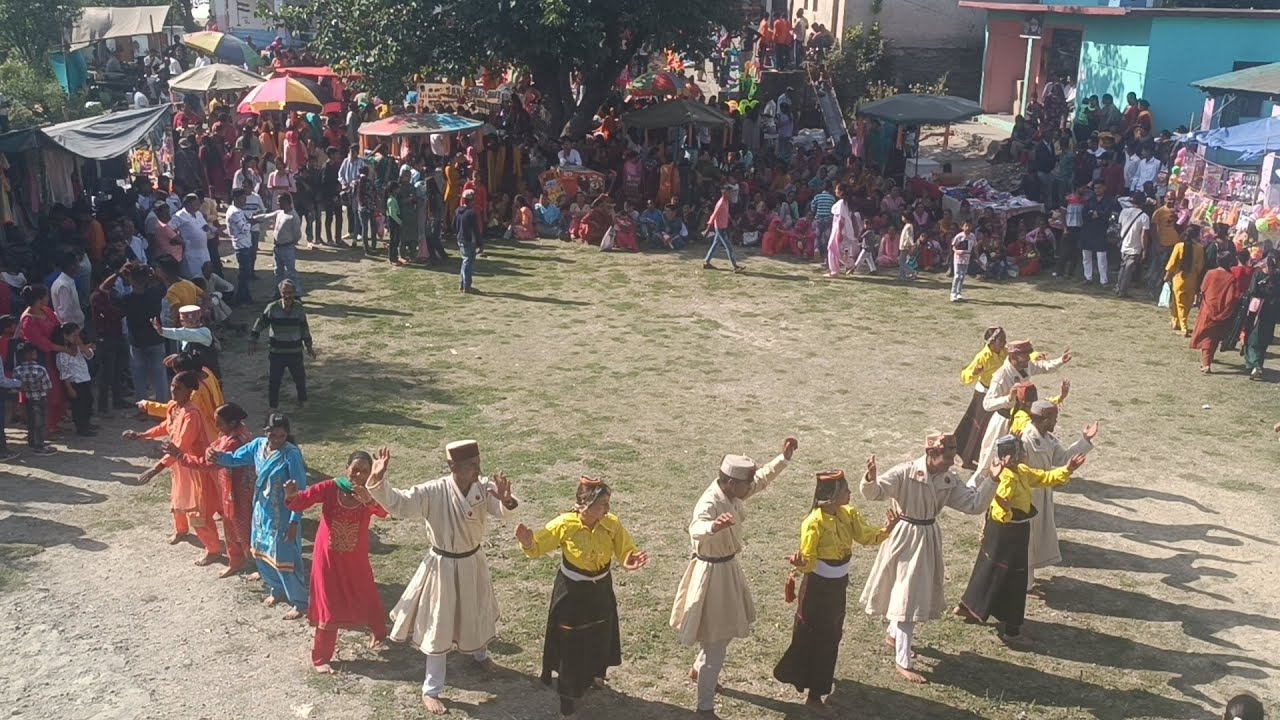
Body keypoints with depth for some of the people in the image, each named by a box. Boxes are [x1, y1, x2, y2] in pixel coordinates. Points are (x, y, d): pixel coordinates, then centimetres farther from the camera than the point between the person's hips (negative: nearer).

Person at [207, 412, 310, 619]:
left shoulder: (291, 454, -23)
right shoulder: (258, 445, -5)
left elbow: (300, 490, -20)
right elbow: (236, 458, 7)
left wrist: (295, 521, -21)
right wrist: (217, 456, -17)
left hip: (283, 515, -7)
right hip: (262, 511, 7)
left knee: (284, 558, 1)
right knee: (263, 553, 20)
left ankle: (300, 602, 17)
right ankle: (276, 590, 44)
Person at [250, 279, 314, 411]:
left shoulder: (299, 308, -3)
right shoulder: (272, 308, -11)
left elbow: (304, 328, 8)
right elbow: (260, 323, -3)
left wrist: (308, 346, 13)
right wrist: (253, 341, -6)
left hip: (295, 351, 2)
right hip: (276, 351, -2)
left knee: (300, 377, 12)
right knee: (273, 380, 3)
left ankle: (302, 400, 36)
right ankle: (273, 406, 20)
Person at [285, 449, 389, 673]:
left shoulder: (369, 495, -13)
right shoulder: (330, 488, -14)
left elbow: (383, 512, -34)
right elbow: (300, 503, -18)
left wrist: (369, 500, -56)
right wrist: (291, 496, -42)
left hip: (356, 560, 2)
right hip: (328, 559, -2)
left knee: (367, 598, 19)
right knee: (328, 609, 5)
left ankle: (379, 633, 49)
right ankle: (320, 658, 21)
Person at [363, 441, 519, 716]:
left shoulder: (484, 487, -14)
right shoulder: (433, 492, -25)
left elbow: (502, 510, -24)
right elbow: (398, 504, -28)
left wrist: (506, 500, -48)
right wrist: (378, 482, -45)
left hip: (473, 562, 4)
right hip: (444, 566, -4)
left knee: (478, 614, 28)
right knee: (439, 629, 7)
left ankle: (479, 654, 61)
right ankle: (431, 691, 24)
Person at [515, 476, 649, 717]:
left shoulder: (612, 524, -17)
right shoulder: (564, 525, -24)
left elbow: (626, 552, -9)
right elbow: (538, 548, -13)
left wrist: (634, 560, -33)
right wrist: (528, 543, -36)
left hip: (600, 591, 4)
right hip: (571, 592, -4)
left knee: (600, 637, 22)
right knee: (570, 642, 5)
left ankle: (594, 675, 52)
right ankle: (569, 694, 24)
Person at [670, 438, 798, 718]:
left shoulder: (733, 492, -5)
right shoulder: (709, 503, -31)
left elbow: (762, 477, 12)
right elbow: (696, 529, -52)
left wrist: (785, 458, 2)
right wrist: (714, 526, -74)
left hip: (728, 566, 9)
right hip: (713, 572, -9)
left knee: (724, 628, 27)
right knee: (717, 640, 0)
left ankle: (698, 669, 53)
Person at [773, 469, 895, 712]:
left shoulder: (848, 514, -5)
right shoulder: (814, 523, -27)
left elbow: (866, 536, 0)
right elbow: (808, 561, -26)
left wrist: (886, 530, -19)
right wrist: (799, 564, -49)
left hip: (838, 583, 8)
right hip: (818, 586, -8)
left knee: (832, 634, 25)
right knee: (815, 637, 2)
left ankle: (823, 676, 49)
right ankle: (814, 694, 14)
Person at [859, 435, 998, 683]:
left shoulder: (949, 480, -3)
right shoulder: (905, 473, -22)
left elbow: (974, 504, -3)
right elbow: (874, 492, -29)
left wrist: (991, 479, -13)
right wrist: (870, 479, -52)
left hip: (929, 538, 7)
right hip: (905, 537, -7)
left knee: (919, 592, 21)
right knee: (907, 597, -4)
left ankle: (893, 634, 48)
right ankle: (902, 662, 6)